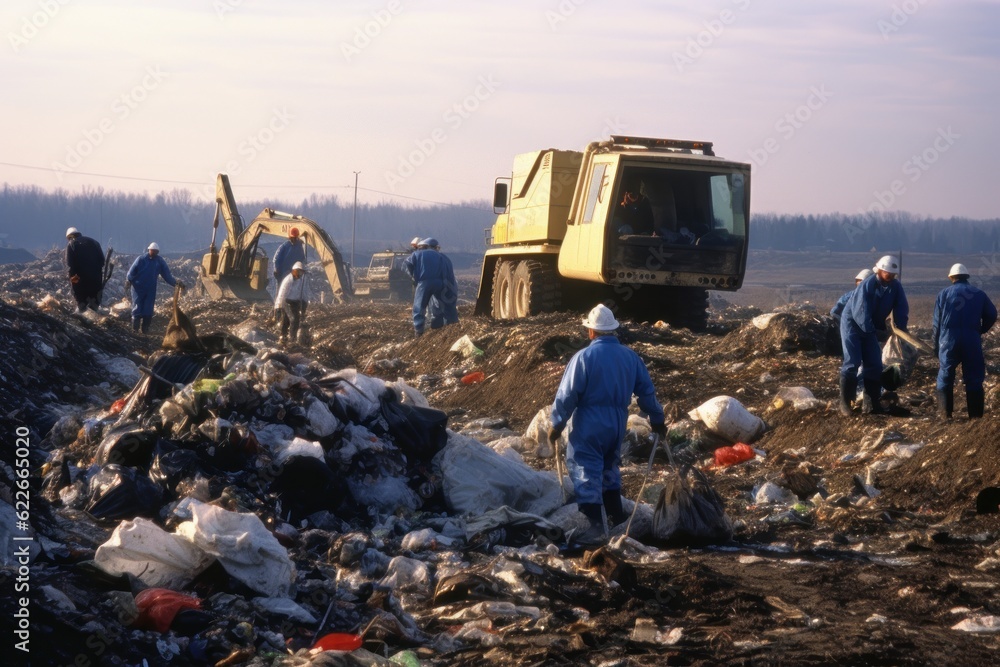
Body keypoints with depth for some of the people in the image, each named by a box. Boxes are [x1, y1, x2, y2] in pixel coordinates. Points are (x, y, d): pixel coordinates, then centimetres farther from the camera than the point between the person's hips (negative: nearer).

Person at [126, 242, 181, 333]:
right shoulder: (141, 259, -7)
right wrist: (129, 280, -19)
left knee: (148, 310, 3)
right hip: (138, 288, -3)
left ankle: (145, 329, 11)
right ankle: (135, 329, 3)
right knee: (137, 308, -2)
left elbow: (167, 274, 2)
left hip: (151, 290, 3)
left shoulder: (160, 261, 2)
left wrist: (175, 283, -8)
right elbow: (132, 271, -8)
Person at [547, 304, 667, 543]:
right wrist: (657, 419, 22)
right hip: (617, 425, 6)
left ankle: (595, 522, -14)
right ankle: (617, 517, 24)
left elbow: (567, 394, -13)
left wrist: (557, 424, -2)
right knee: (609, 469, 22)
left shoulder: (584, 357, -14)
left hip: (589, 427, -6)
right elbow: (647, 391, 10)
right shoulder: (630, 357, 3)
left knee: (585, 471, -3)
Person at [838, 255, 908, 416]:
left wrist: (900, 327, -24)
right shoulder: (867, 285, -26)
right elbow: (861, 312, -30)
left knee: (874, 365, 3)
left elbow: (901, 309, -9)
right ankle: (845, 404, -7)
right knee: (852, 363, -11)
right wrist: (874, 331, -32)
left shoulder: (896, 286, -8)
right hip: (852, 324, -7)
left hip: (870, 328, 7)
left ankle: (871, 403, 9)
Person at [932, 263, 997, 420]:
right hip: (972, 339, 0)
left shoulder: (944, 293, 9)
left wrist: (936, 344, 12)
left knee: (945, 376, 9)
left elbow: (937, 322, 6)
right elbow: (992, 315, 6)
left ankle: (945, 414, 4)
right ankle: (976, 415, 3)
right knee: (974, 378, 6)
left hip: (949, 338, 0)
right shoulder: (979, 294, 11)